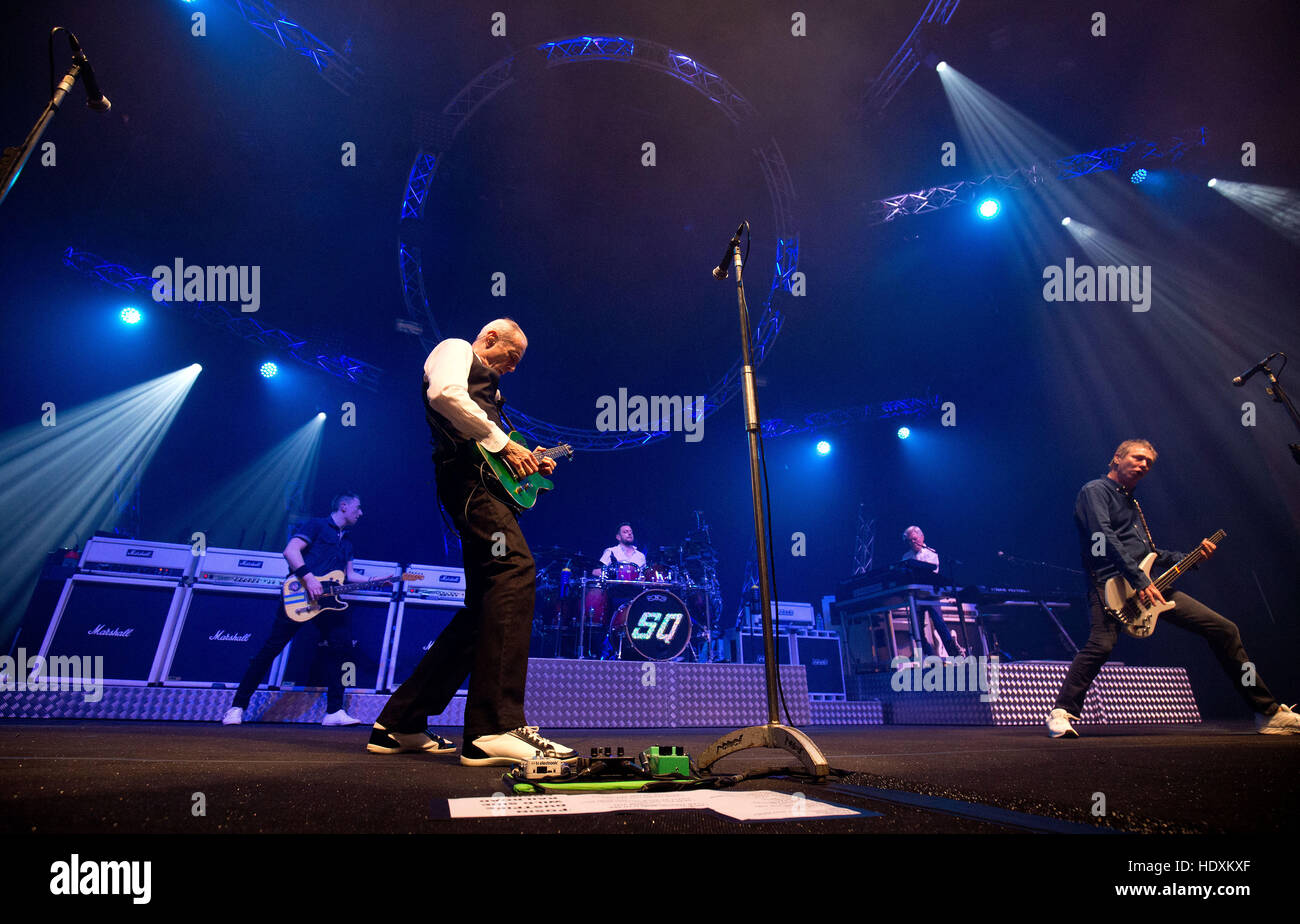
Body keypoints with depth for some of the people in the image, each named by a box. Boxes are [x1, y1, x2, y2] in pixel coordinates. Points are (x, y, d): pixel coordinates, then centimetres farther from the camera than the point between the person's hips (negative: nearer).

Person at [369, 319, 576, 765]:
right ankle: (495, 729, -34)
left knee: (484, 607, 7)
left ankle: (400, 724, 11)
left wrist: (528, 461, 17)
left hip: (482, 482, 11)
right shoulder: (455, 350, 10)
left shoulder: (484, 384, 37)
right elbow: (445, 394, -15)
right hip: (466, 474, -10)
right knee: (516, 568, -27)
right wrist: (503, 444, -14)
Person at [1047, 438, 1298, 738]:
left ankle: (1268, 713, 11)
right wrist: (1139, 580, -24)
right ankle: (1062, 714, -27)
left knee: (1224, 629, 3)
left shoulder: (1132, 502, 29)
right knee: (1101, 644, -33)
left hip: (1150, 585, 8)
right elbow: (1105, 538, -16)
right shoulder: (1095, 491, 1)